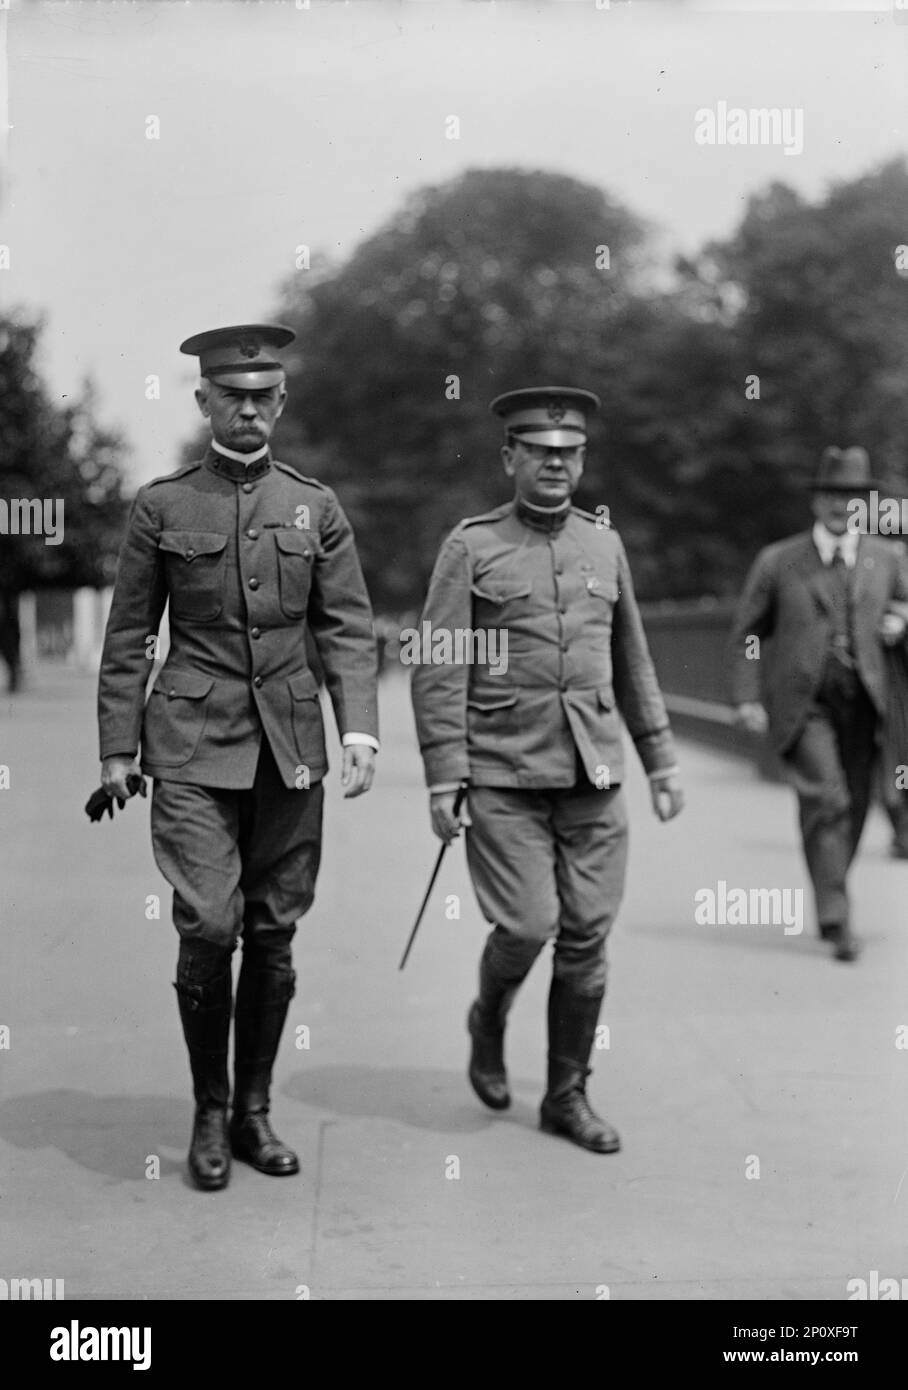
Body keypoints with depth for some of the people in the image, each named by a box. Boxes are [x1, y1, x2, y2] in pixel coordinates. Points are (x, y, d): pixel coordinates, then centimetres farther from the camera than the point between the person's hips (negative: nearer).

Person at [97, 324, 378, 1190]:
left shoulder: (315, 507, 8)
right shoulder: (161, 507, 3)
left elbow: (347, 630, 5)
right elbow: (128, 637, 5)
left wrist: (360, 730, -8)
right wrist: (117, 749, 2)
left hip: (290, 748, 2)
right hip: (192, 745, -2)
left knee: (274, 935, 7)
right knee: (208, 929, -10)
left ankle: (254, 1110, 21)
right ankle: (209, 1114, 9)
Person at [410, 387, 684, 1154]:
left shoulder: (604, 544, 11)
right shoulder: (471, 548, -2)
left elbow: (633, 663, 17)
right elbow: (438, 671, -5)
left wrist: (662, 760, 14)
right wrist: (443, 780, -11)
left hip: (594, 775, 4)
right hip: (504, 779, -4)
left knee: (587, 936, 4)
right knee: (527, 926, -10)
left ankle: (568, 1096, 18)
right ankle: (488, 1020, 24)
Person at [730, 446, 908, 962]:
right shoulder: (778, 561, 6)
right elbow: (746, 635, 9)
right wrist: (749, 698, -1)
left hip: (861, 705, 3)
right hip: (801, 702, -3)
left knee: (853, 809, 6)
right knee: (826, 799, -17)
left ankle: (828, 900, 27)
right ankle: (837, 918, -15)